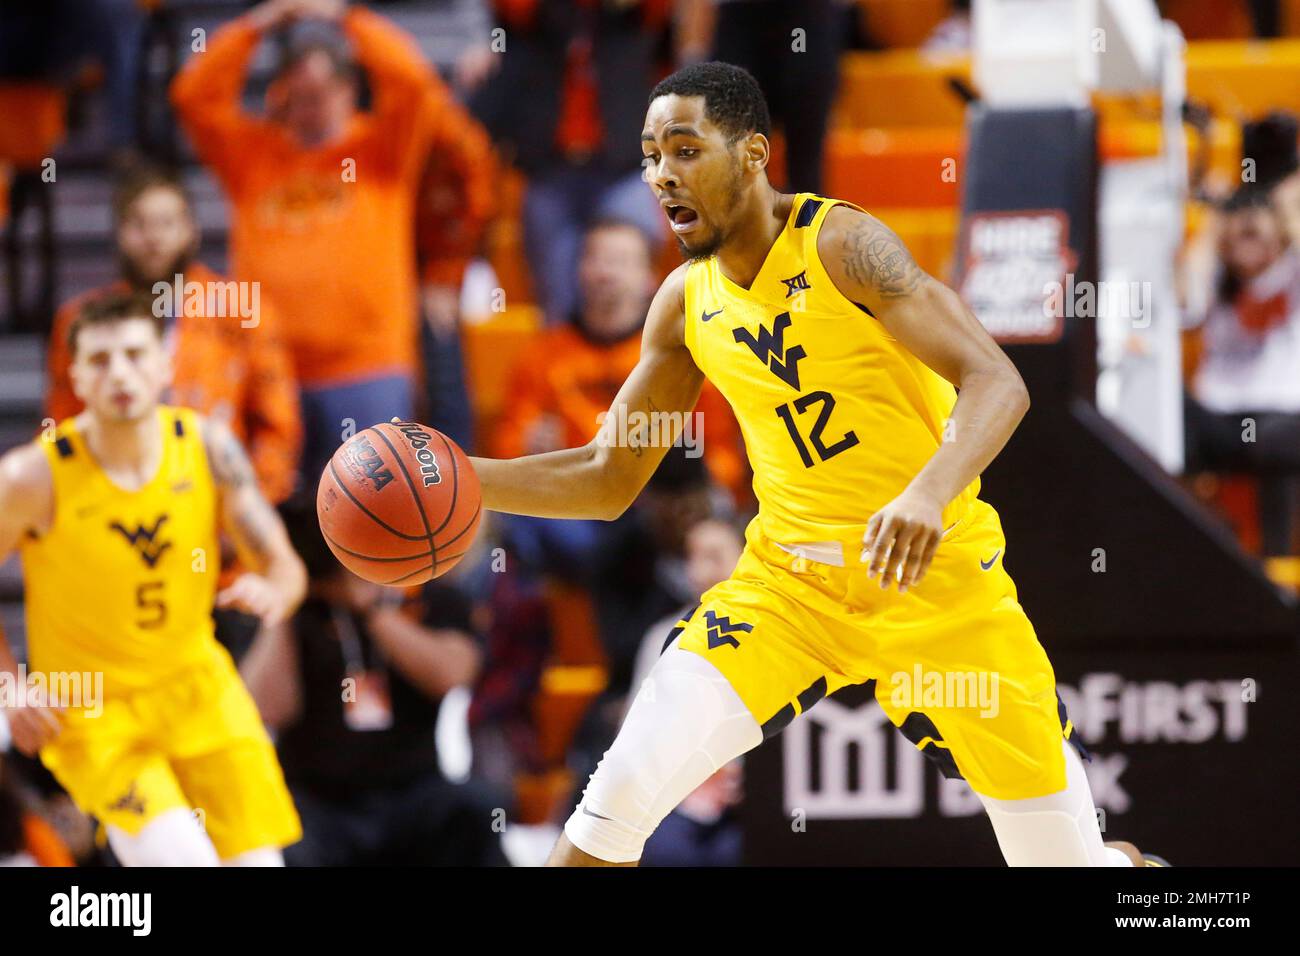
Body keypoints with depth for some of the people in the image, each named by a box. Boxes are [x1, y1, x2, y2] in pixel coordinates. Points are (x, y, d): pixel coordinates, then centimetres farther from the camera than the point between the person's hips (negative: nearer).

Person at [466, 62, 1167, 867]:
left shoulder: (842, 244, -16)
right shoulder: (685, 303, 2)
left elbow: (997, 383, -25)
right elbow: (608, 479, 12)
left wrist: (929, 494, -44)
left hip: (935, 573, -4)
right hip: (790, 580, 4)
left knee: (1066, 857, 2)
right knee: (621, 794, -16)